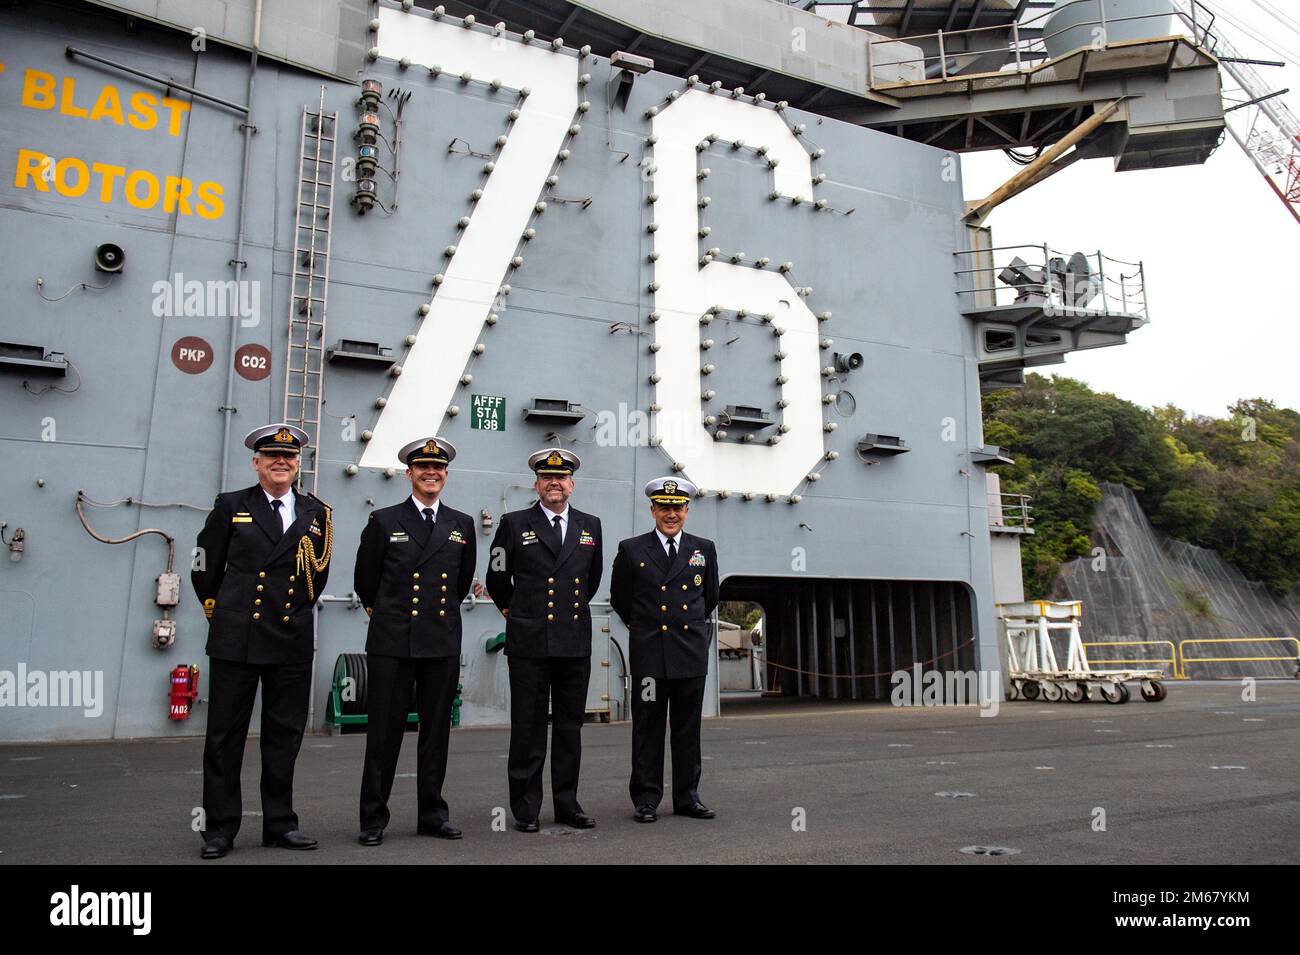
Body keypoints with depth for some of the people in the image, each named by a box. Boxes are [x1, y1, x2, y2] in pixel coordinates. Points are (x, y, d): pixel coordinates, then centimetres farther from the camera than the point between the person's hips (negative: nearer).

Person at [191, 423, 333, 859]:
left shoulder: (317, 513, 8)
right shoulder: (231, 506, 3)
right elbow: (205, 569, 8)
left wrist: (296, 611, 12)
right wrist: (222, 610, 12)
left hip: (293, 640, 2)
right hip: (236, 639, -2)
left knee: (285, 734, 9)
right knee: (225, 735, 4)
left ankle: (279, 823, 20)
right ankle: (219, 829, 15)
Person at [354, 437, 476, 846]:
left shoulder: (462, 525, 9)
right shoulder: (384, 521, 3)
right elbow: (364, 581, 10)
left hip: (443, 642, 2)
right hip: (392, 642, -2)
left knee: (436, 730, 9)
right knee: (384, 730, 3)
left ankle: (432, 813, 21)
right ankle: (373, 818, 14)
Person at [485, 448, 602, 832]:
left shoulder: (590, 526, 10)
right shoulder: (514, 524, 1)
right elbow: (497, 579, 9)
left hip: (575, 643, 3)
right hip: (529, 642, -3)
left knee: (570, 727, 10)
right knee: (528, 727, 3)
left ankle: (567, 804, 20)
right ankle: (526, 808, 14)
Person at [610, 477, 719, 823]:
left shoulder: (704, 549, 8)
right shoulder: (631, 549, 2)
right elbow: (620, 599, 12)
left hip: (692, 652, 2)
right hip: (649, 653, -2)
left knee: (688, 729, 9)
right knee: (647, 728, 4)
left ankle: (687, 797, 19)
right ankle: (646, 800, 12)